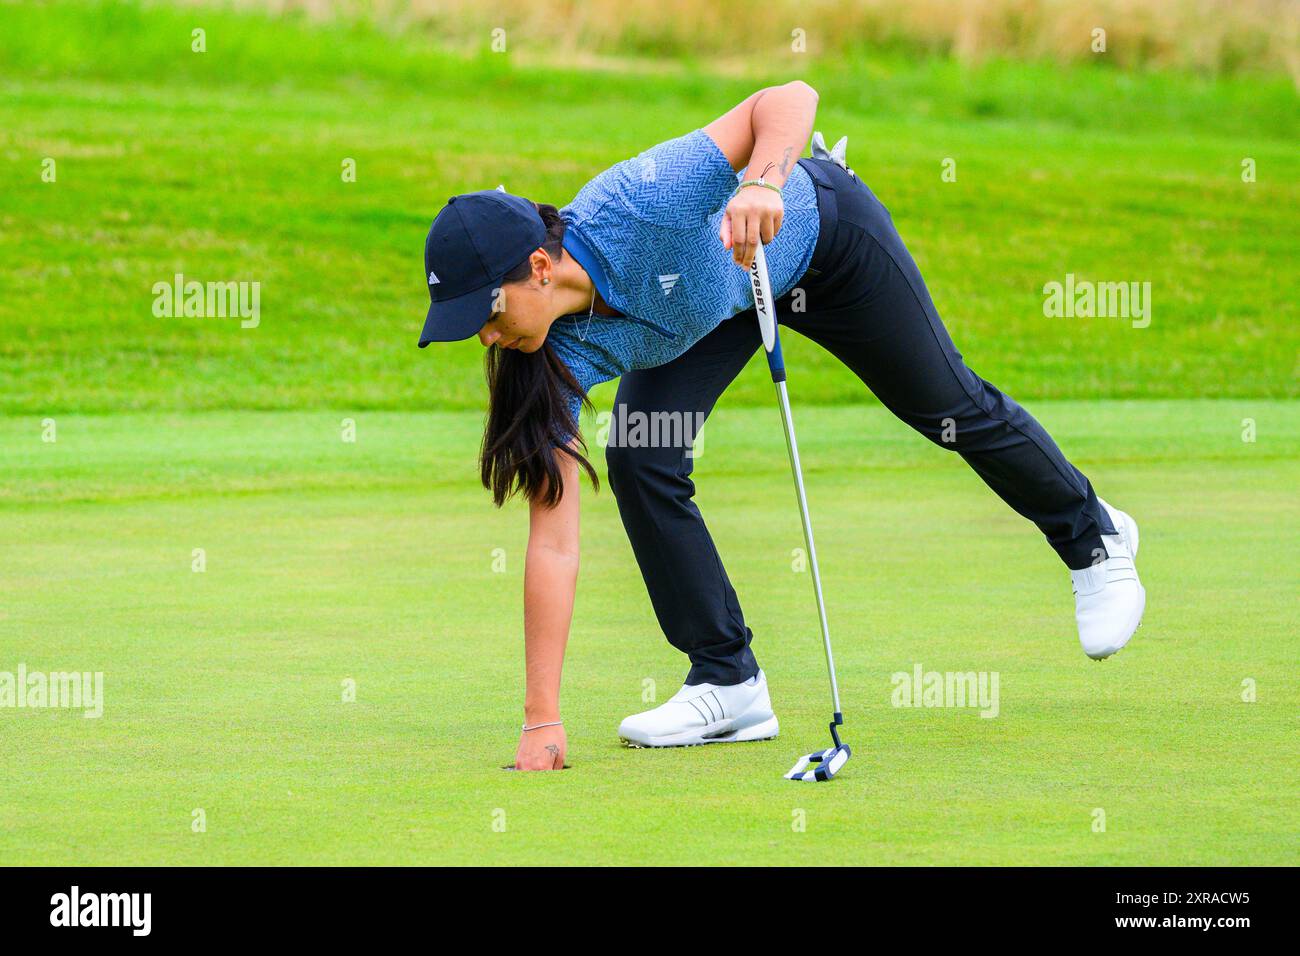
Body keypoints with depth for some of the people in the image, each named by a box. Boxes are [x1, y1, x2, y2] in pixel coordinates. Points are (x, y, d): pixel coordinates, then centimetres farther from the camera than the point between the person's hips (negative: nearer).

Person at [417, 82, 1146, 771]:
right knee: (640, 460, -17)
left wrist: (764, 185, -68)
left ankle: (1095, 537, 41)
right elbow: (554, 543, -30)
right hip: (717, 301, 3)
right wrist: (542, 720, -33)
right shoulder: (557, 354, -30)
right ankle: (729, 683, -1)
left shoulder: (636, 206, -45)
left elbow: (792, 98, -47)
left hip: (821, 232, -3)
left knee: (951, 407, 14)